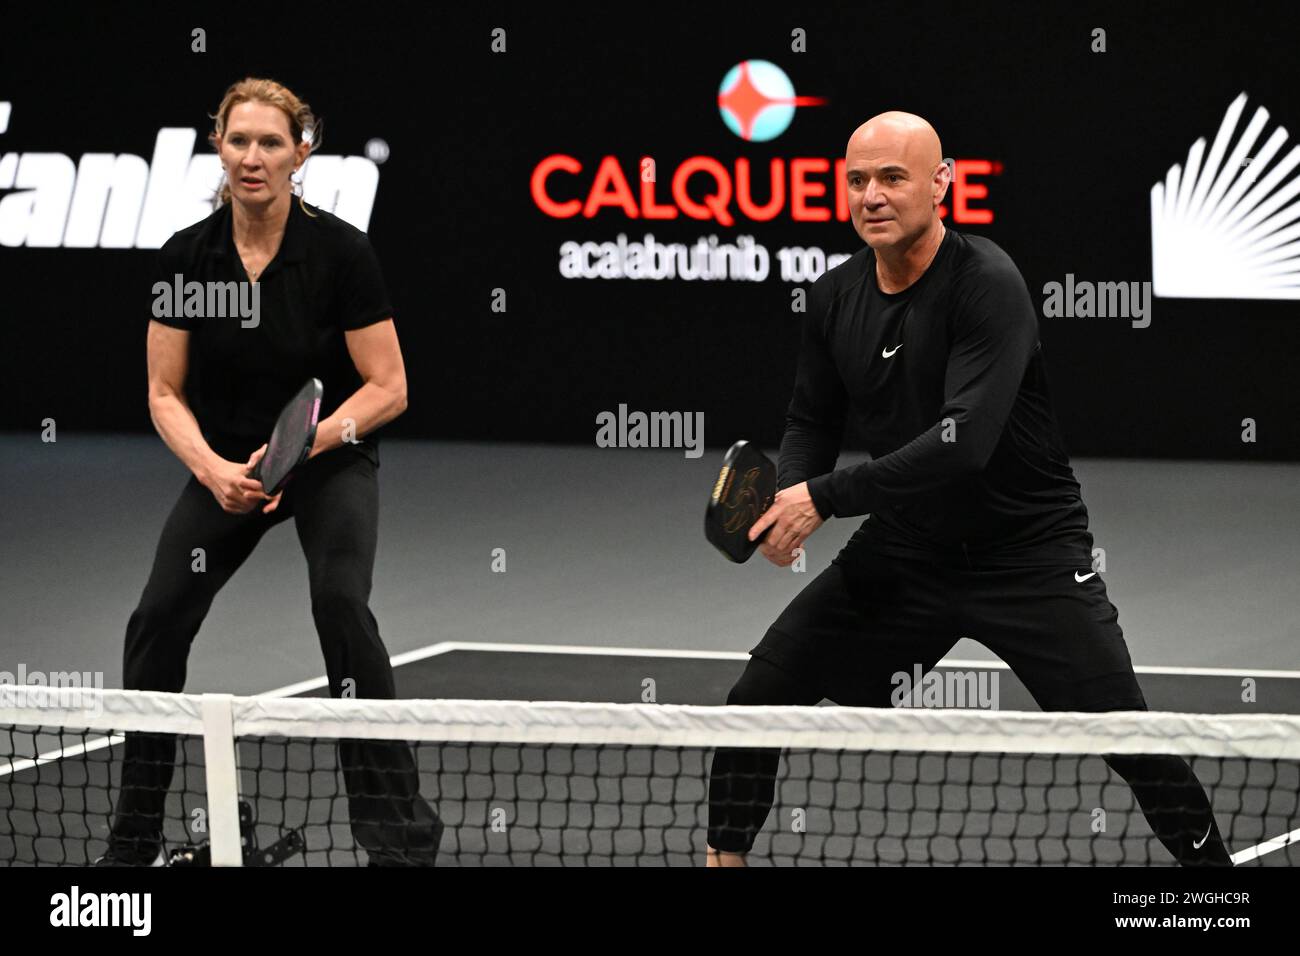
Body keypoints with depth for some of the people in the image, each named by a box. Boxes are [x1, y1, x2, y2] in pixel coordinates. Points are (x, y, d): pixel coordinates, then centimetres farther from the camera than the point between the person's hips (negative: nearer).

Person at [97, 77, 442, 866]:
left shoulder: (340, 252, -17)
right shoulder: (187, 256, -8)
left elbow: (387, 389, -13)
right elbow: (166, 394, -2)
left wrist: (303, 444, -25)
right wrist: (212, 469, -19)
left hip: (333, 459, -3)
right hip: (227, 463, 3)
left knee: (341, 605, -28)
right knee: (159, 619, -12)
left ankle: (399, 830, -19)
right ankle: (136, 842, 4)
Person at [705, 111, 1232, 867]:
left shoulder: (987, 283, -22)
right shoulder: (834, 298, -1)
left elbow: (965, 441, -31)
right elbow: (813, 423, 11)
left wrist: (825, 498, -30)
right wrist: (789, 500, -13)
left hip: (1028, 551, -6)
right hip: (907, 548, 6)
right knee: (760, 692, 1)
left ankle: (1214, 863, 6)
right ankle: (725, 854, 19)